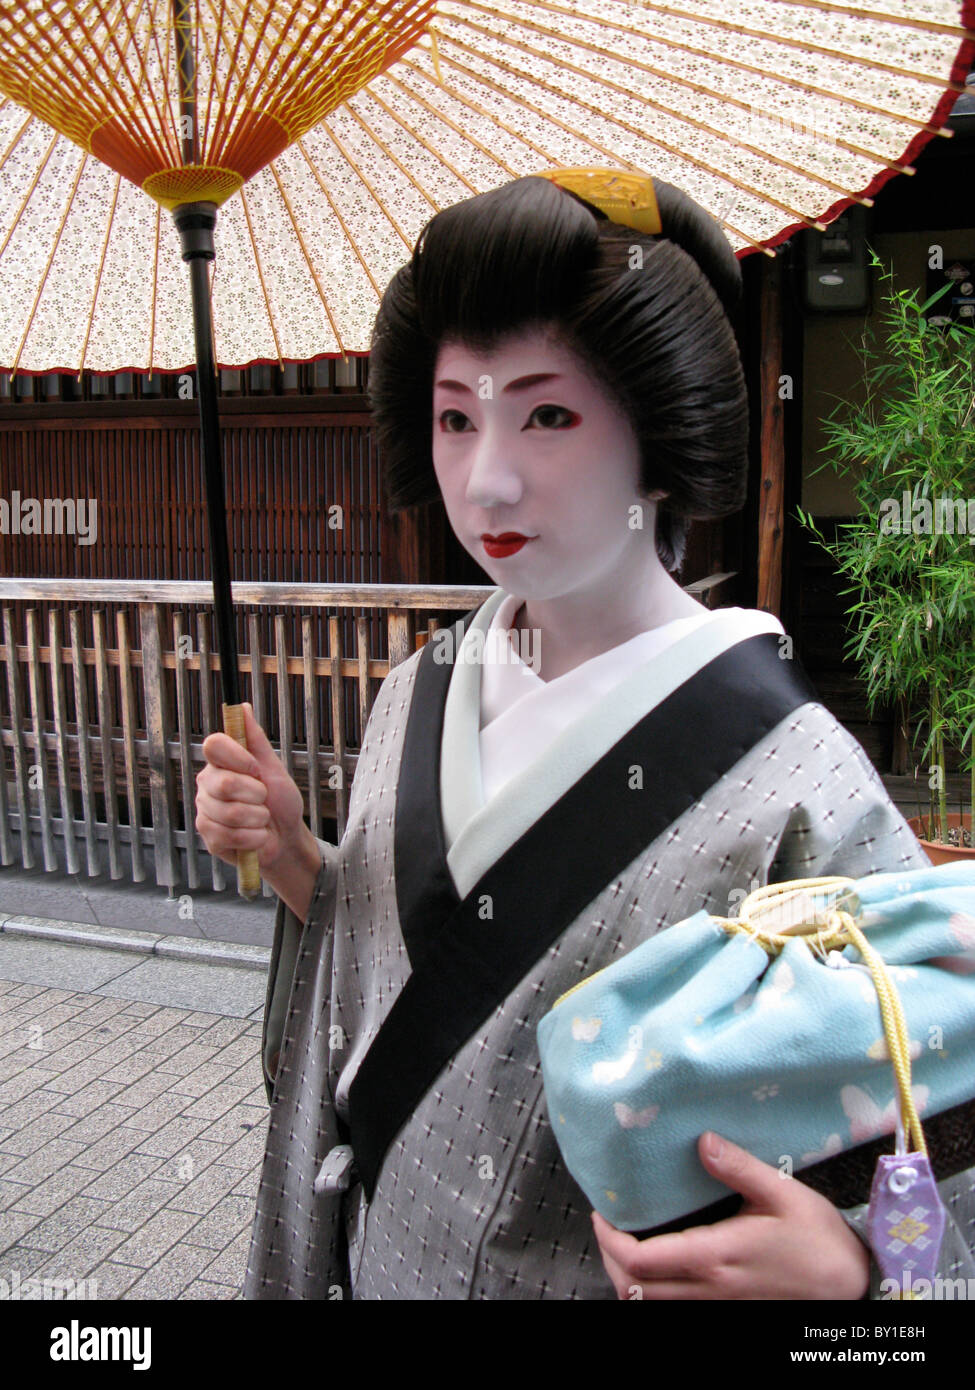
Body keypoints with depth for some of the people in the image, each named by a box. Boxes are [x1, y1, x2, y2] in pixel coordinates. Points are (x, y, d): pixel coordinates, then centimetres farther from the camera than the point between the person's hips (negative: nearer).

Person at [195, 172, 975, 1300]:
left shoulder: (791, 780, -25)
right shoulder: (421, 694, -7)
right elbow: (384, 954, 6)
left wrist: (840, 1265, -38)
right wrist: (291, 858, -12)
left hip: (606, 1278, -5)